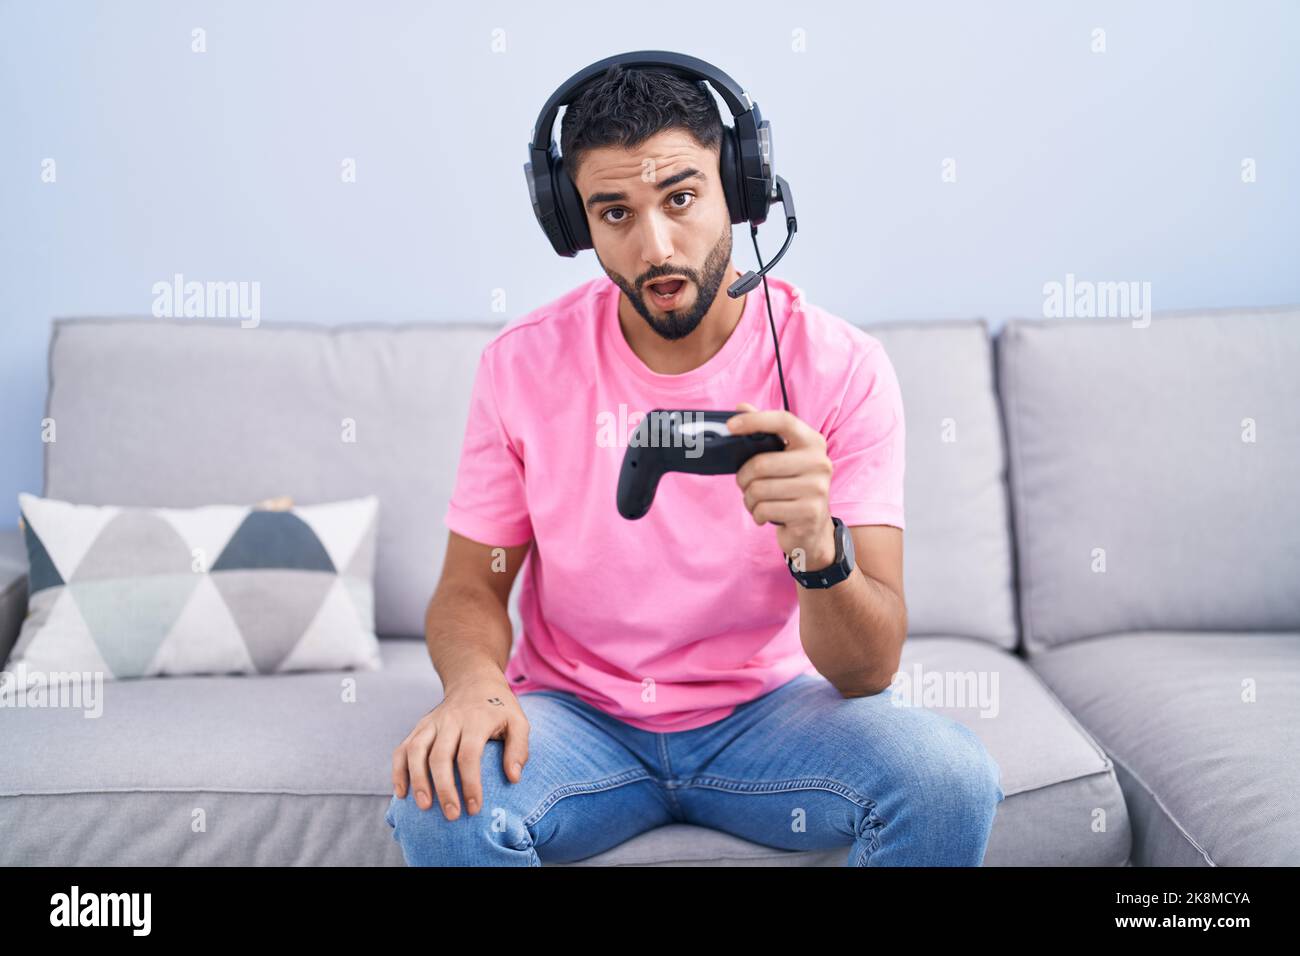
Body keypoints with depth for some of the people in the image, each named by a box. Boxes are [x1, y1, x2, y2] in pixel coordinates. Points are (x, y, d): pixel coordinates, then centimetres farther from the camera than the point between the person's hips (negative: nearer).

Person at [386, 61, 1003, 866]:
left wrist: (819, 550, -42)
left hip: (767, 706, 0)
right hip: (576, 712, 1)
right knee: (442, 799, -30)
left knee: (952, 780, -27)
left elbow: (870, 670, -18)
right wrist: (474, 682, -26)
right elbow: (471, 588, -2)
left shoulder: (841, 366, -15)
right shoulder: (525, 363, -9)